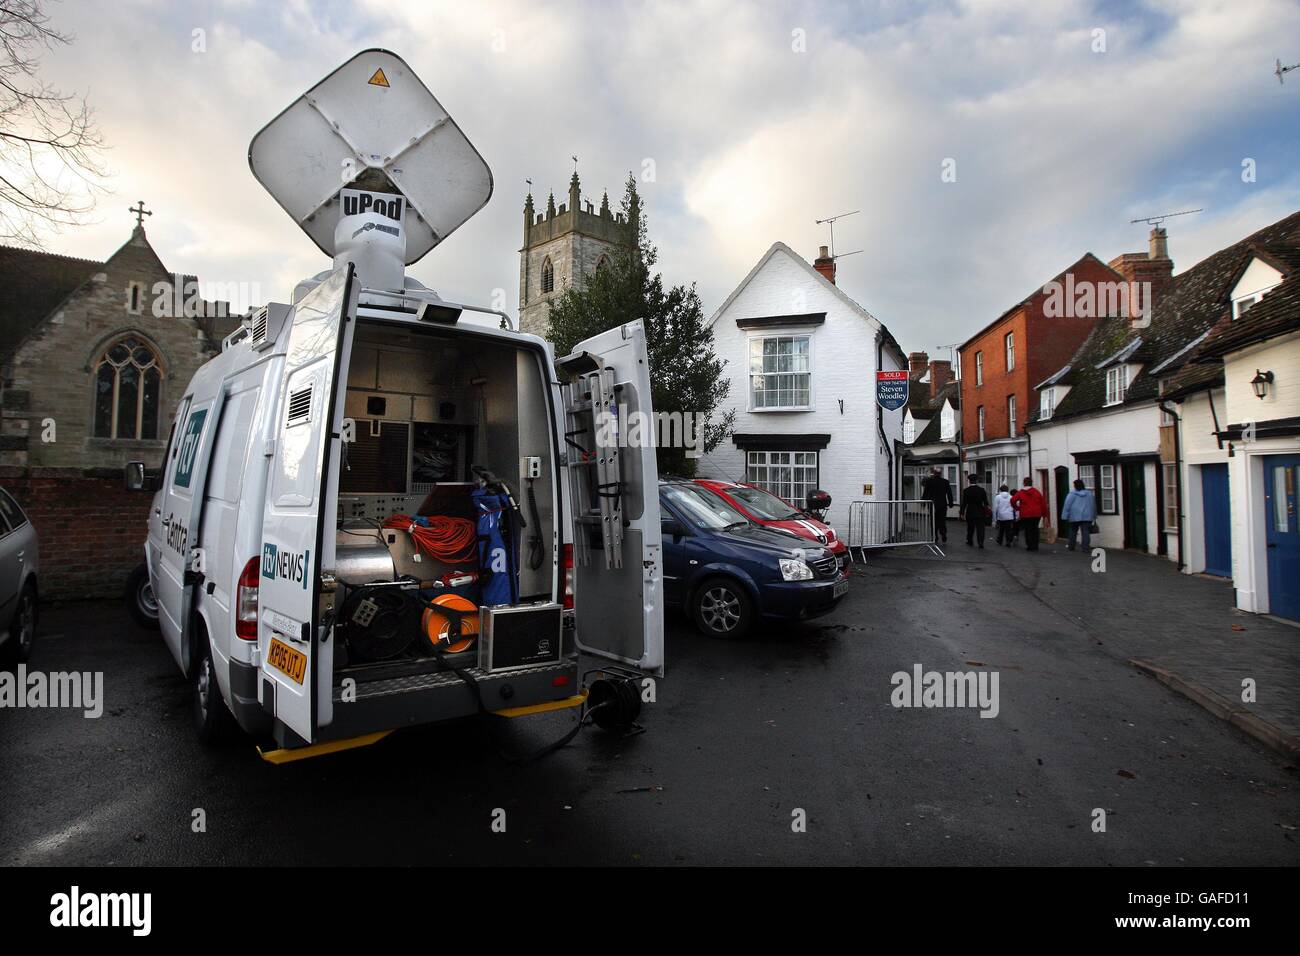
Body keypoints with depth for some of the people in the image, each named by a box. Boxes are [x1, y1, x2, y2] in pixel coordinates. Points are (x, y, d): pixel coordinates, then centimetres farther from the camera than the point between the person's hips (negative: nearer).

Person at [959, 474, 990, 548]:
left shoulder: (966, 491, -7)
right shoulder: (982, 490, -3)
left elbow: (964, 503, -5)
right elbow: (985, 502, 0)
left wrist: (962, 513, 0)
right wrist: (987, 511, 9)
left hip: (970, 513, 0)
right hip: (980, 513, 0)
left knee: (970, 528, 14)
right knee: (980, 528, 1)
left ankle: (969, 541, 24)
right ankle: (981, 542, -8)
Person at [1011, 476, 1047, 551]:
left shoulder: (1020, 493, -2)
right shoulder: (1036, 492, 4)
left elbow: (1013, 500, -12)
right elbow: (1043, 503, 3)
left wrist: (1017, 508, 4)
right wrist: (1044, 512, 10)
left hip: (1025, 515, -2)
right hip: (1037, 514, 3)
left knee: (1028, 531, 4)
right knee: (1035, 530, 13)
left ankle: (1030, 546, 1)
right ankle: (1035, 546, 13)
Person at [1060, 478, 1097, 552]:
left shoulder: (1071, 495, -7)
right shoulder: (1089, 494, 6)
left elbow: (1067, 506, -9)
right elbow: (1094, 506, 15)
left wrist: (1065, 516, -4)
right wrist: (1094, 516, 24)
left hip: (1075, 517, -2)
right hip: (1087, 517, 2)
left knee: (1073, 532, 12)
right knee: (1086, 532, -1)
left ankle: (1071, 546, 20)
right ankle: (1086, 547, -8)